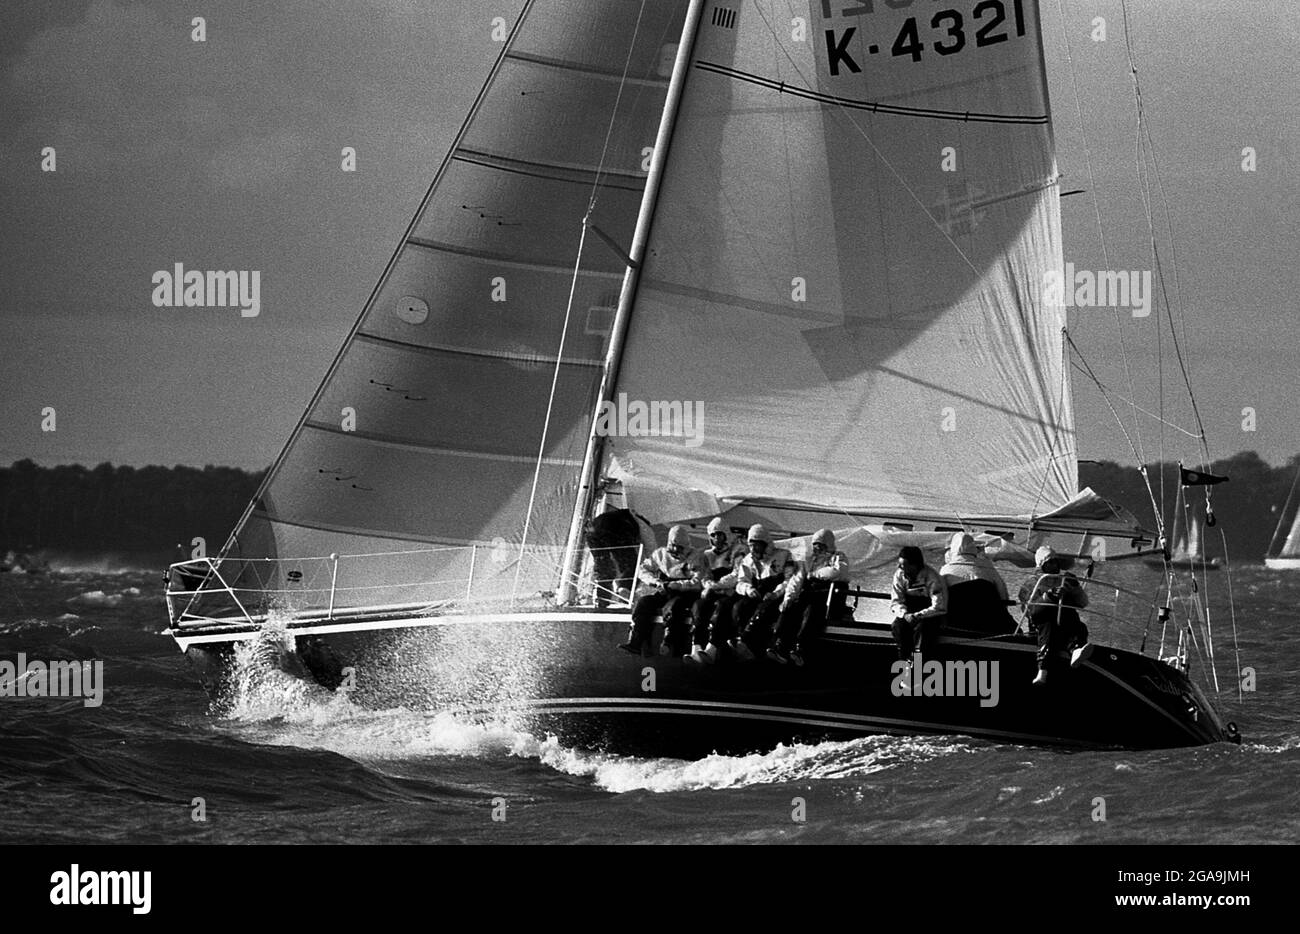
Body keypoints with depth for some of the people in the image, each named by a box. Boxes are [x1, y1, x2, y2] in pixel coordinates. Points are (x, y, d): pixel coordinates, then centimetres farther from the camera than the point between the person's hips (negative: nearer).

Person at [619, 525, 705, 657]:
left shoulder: (694, 558, 0)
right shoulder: (661, 554, 15)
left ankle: (668, 644, -39)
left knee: (672, 607, -37)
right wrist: (654, 581, -6)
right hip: (662, 593, 4)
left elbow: (697, 583, -13)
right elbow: (643, 570, 15)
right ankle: (635, 642, -30)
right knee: (643, 602, -23)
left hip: (684, 594, -4)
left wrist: (671, 585, -18)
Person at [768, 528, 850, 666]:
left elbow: (838, 572, -13)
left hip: (829, 600, -5)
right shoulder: (807, 561, 25)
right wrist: (788, 598, -4)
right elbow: (796, 581, 14)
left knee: (811, 612, -35)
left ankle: (800, 650, -50)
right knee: (789, 609, -25)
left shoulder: (838, 558, 11)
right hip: (807, 597, 5)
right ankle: (781, 647, -40)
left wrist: (815, 574, -3)